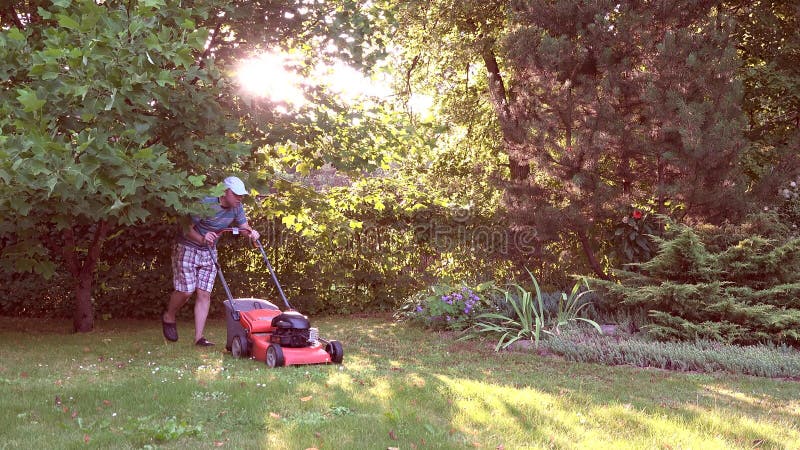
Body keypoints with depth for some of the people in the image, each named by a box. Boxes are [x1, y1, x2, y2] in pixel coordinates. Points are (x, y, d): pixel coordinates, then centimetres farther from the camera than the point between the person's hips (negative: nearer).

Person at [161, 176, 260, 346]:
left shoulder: (236, 208, -6)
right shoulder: (206, 204, -25)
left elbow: (244, 225, 0)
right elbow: (187, 228, -22)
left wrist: (252, 232, -24)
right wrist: (202, 239, -40)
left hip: (209, 252, 5)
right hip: (187, 248, -5)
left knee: (204, 293, -2)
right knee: (186, 290, -9)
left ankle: (198, 337, 0)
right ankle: (168, 317, 22)